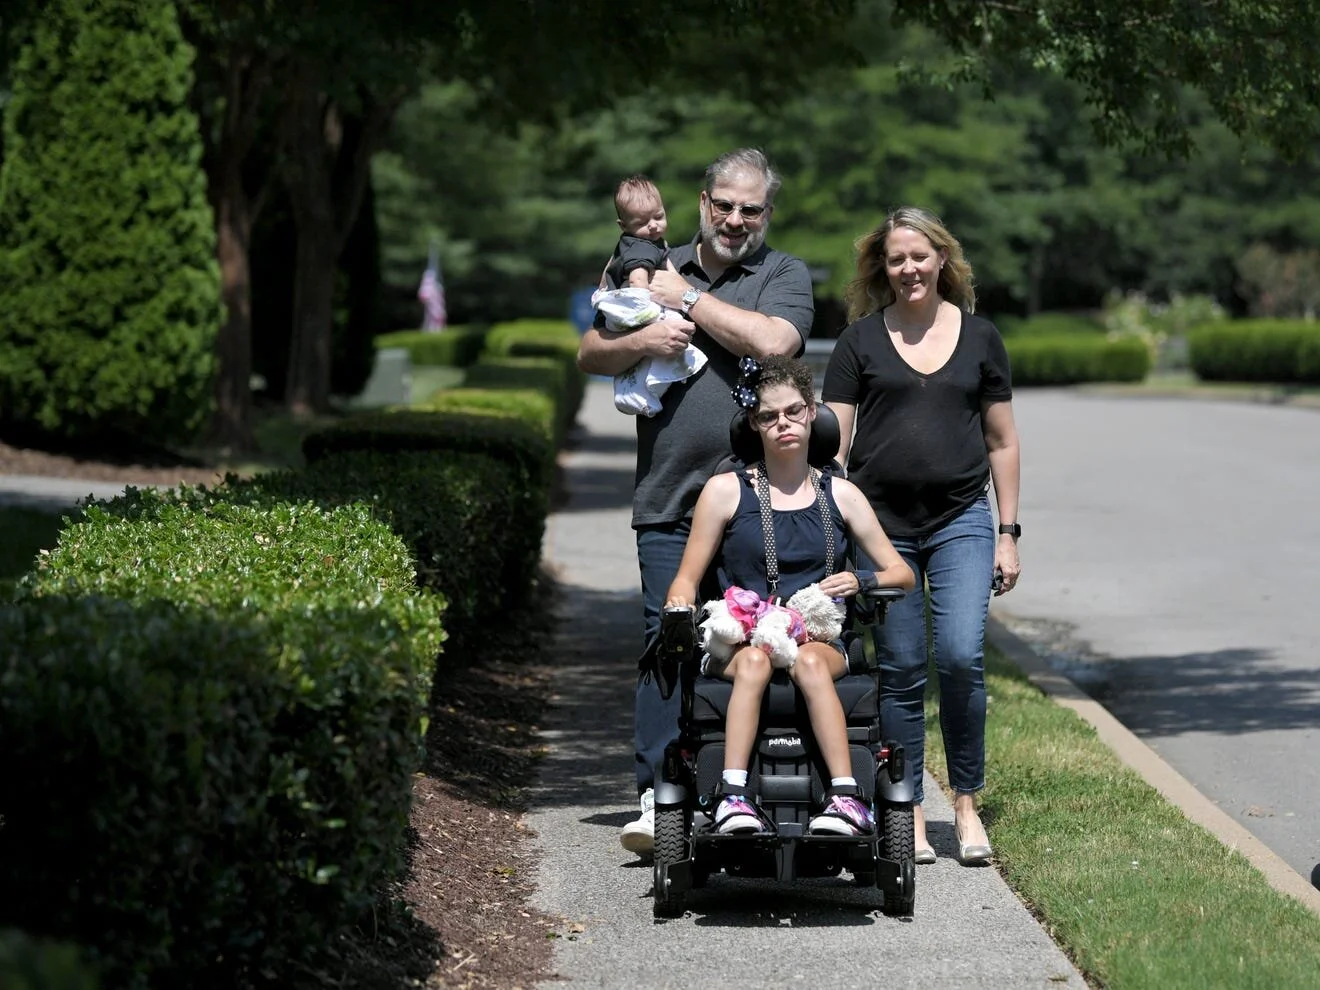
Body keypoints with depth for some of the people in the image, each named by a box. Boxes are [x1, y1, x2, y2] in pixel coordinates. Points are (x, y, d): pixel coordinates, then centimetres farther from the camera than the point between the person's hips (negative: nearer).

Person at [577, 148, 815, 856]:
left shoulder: (784, 275, 7)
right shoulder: (652, 268, 17)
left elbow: (772, 341, -14)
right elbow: (590, 355, 15)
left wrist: (687, 300, -4)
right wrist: (643, 340, -6)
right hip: (670, 498, 2)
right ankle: (657, 798, -9)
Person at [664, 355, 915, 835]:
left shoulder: (840, 495, 16)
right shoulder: (726, 490, 11)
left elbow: (903, 575, 17)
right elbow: (686, 580, 11)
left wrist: (859, 580, -4)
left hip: (819, 640, 1)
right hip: (737, 639, -1)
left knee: (809, 661, -35)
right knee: (754, 661, -36)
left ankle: (846, 797, -43)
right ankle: (733, 796, -44)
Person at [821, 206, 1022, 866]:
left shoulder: (980, 339, 9)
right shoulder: (861, 340, 5)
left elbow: (1002, 443, 13)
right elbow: (832, 441, 5)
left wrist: (1008, 534, 9)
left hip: (961, 520, 0)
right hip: (881, 523, 0)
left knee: (961, 656, -14)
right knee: (900, 671, 2)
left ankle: (966, 802, 1)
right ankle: (909, 814, 12)